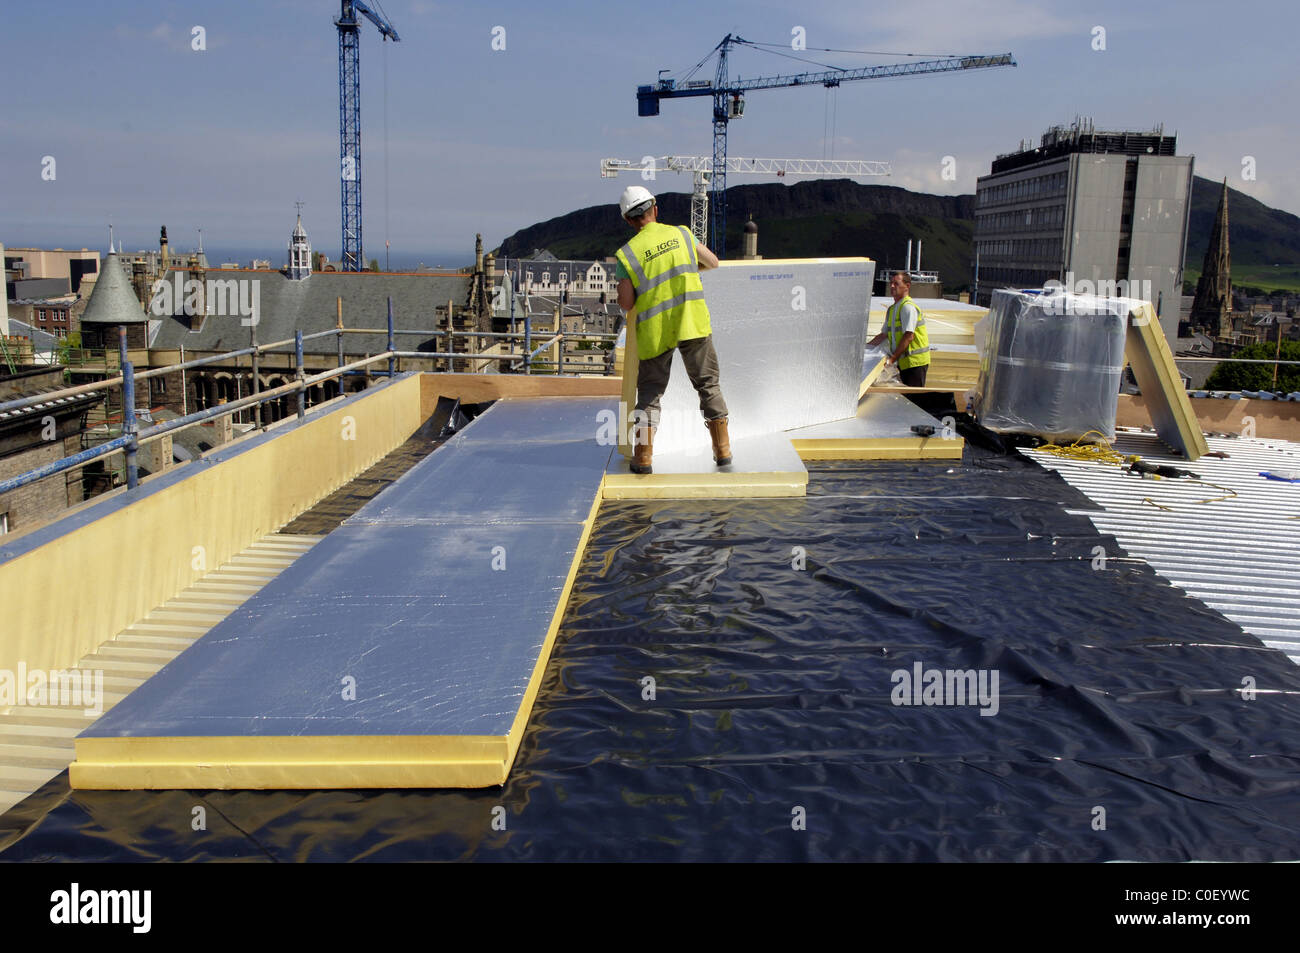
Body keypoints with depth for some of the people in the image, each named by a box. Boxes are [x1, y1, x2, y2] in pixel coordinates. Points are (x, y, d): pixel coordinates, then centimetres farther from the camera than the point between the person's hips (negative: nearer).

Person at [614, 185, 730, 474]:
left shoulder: (626, 254, -4)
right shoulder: (681, 233, 3)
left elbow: (626, 304, -5)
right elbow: (713, 262, 16)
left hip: (655, 330, -1)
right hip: (693, 322, 1)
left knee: (650, 391, 11)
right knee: (708, 384, 13)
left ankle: (643, 456, 4)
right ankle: (723, 450, 12)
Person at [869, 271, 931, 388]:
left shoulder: (908, 307, -13)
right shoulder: (892, 309, 16)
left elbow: (908, 336, -21)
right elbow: (883, 335, 23)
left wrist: (893, 358, -24)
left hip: (915, 361, -9)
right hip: (904, 362, 9)